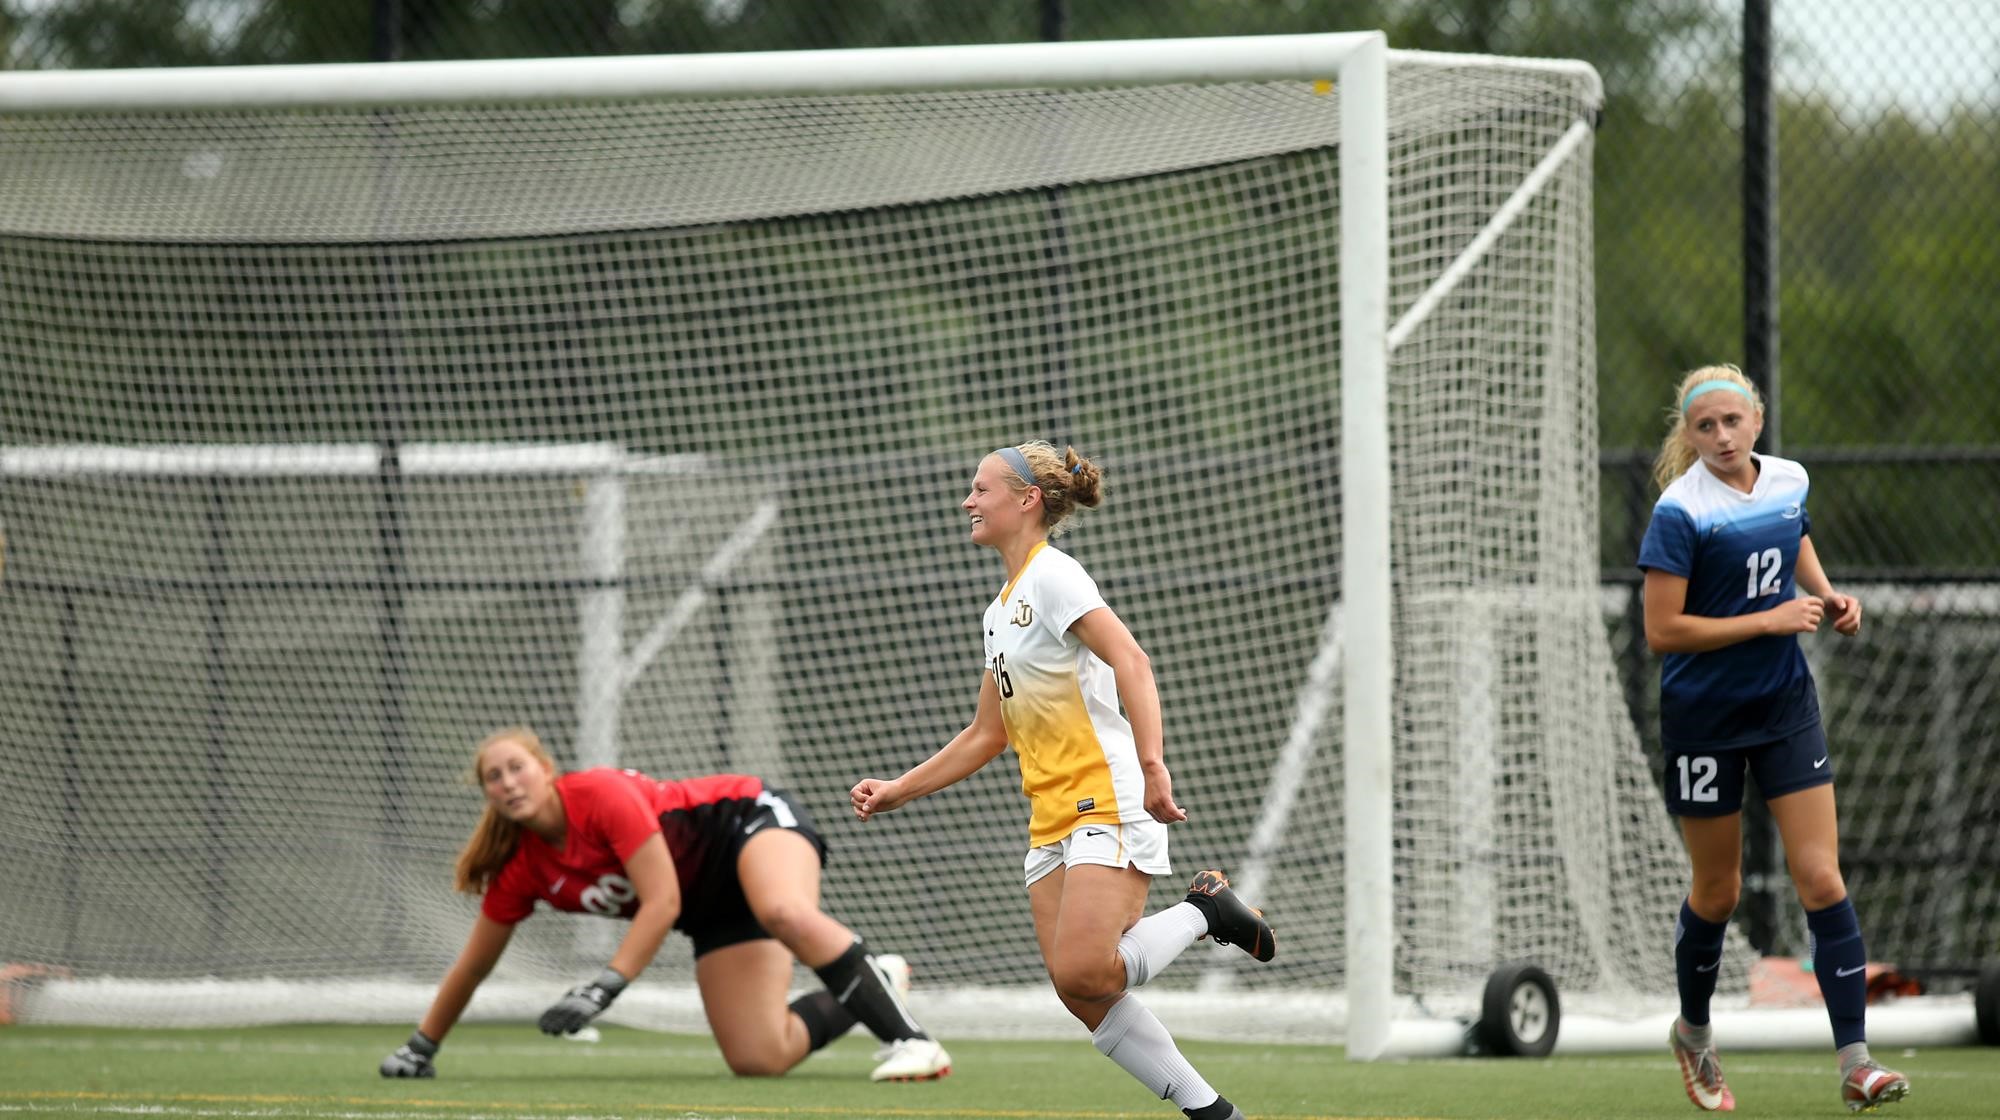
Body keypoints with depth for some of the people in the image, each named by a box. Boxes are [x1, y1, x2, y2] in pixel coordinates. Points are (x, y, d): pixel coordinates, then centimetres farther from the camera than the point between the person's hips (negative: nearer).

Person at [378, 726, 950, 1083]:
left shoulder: (602, 795, -24)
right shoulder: (520, 869, -4)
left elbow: (662, 902, -26)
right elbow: (474, 962, 8)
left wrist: (605, 987, -32)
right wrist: (421, 1047, 12)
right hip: (715, 913, 6)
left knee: (786, 913, -45)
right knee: (758, 1059, -14)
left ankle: (905, 1034, -38)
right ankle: (866, 993, 10)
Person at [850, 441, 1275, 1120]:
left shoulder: (1052, 575, -8)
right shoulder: (1001, 609, 20)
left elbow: (1130, 659, -22)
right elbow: (987, 734, 26)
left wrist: (1152, 764, -33)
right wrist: (897, 792, 21)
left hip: (1112, 803, -9)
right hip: (1051, 821, 9)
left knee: (1084, 972, -23)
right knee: (1082, 995, -2)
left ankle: (1203, 912, 1)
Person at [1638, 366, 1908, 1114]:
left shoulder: (1788, 482, 1)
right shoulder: (1680, 512, -17)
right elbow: (1663, 631, -19)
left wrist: (1827, 597, 6)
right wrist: (1769, 620, -20)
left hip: (1785, 706, 4)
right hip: (1705, 715, -4)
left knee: (1821, 878, -6)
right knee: (1718, 892, 8)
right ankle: (1693, 1035, 34)